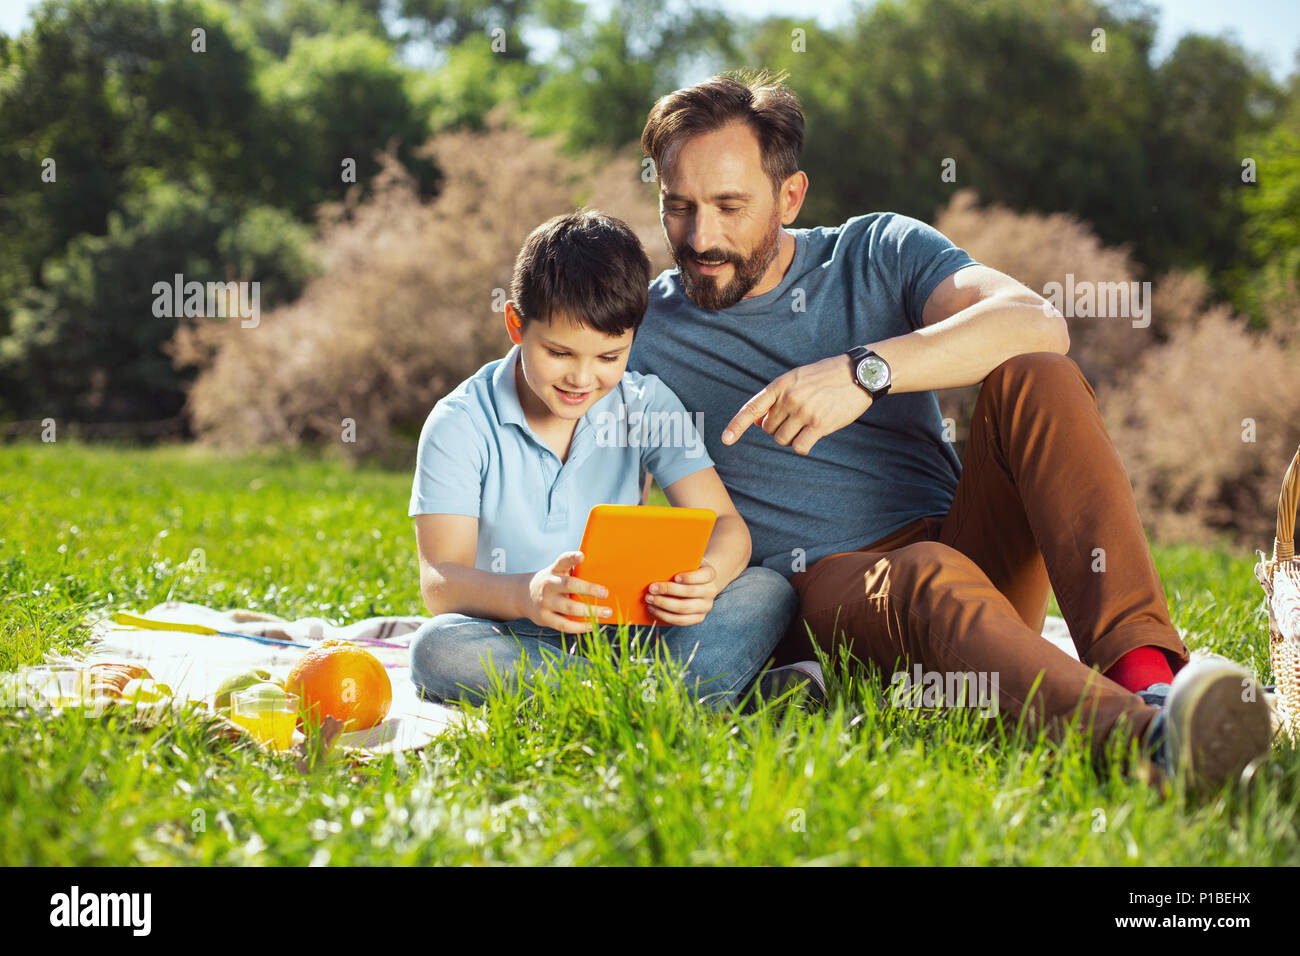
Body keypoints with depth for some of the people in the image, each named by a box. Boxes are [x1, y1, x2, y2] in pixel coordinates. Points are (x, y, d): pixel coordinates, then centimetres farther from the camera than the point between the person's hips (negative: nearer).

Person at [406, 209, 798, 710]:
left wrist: (707, 577, -32)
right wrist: (526, 593, -40)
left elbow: (724, 524, -6)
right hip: (512, 642, -2)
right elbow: (440, 582, -17)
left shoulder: (646, 405, 1)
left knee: (767, 593, -19)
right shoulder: (460, 424, -8)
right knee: (436, 649, -36)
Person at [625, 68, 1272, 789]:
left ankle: (1146, 671, -43)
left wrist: (866, 371, -23)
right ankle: (1141, 732, -65)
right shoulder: (642, 332, 11)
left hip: (956, 539, 2)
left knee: (1037, 379, -23)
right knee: (930, 577, -36)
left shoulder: (878, 252, 10)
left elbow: (1039, 325, -9)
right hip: (816, 592, -2)